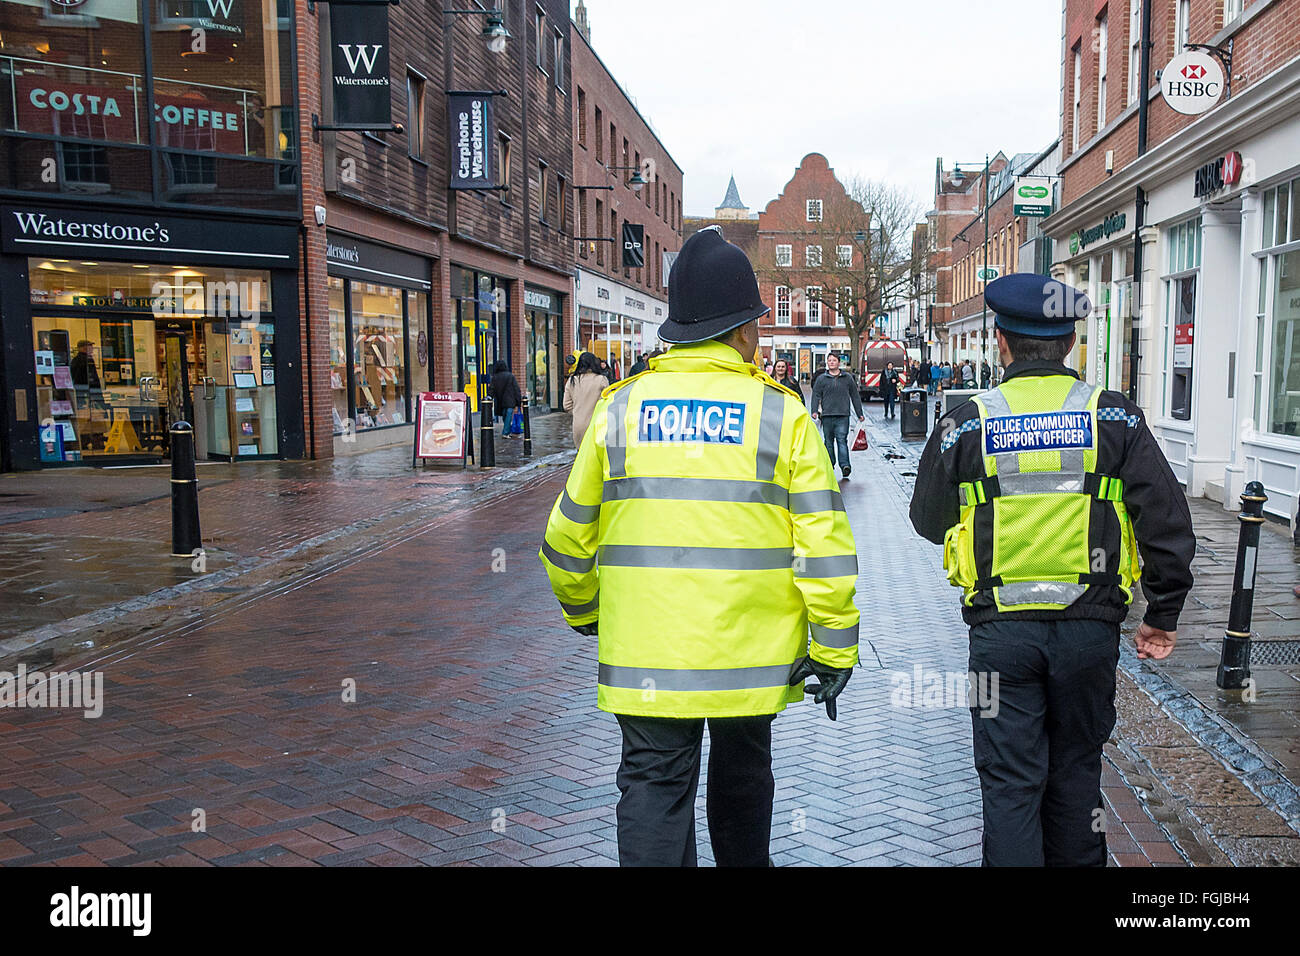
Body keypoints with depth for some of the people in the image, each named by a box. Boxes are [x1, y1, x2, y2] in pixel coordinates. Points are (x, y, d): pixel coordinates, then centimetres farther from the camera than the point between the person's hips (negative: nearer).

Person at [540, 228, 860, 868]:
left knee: (653, 788, 7)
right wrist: (835, 646, 1)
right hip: (749, 650, 0)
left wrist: (581, 610, 23)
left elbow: (568, 533, 6)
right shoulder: (780, 413, -5)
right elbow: (824, 541, -8)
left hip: (644, 652, 0)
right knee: (742, 774, 22)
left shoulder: (621, 407, 0)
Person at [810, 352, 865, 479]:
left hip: (843, 416, -1)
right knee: (828, 441, 7)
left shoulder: (847, 378, 11)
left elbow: (855, 396, 15)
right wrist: (814, 411, -10)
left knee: (842, 440, -11)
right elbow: (816, 396, 6)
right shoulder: (821, 379, 9)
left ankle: (845, 465, -18)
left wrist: (860, 414, 14)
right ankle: (830, 465, 16)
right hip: (826, 416, 1)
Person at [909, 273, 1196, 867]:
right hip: (1090, 626, 2)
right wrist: (1163, 613, 7)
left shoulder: (967, 423, -5)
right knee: (1075, 773, 18)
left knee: (1010, 782, 7)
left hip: (1001, 630, -2)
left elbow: (929, 522, 5)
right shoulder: (1115, 418, -2)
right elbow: (1168, 522, -4)